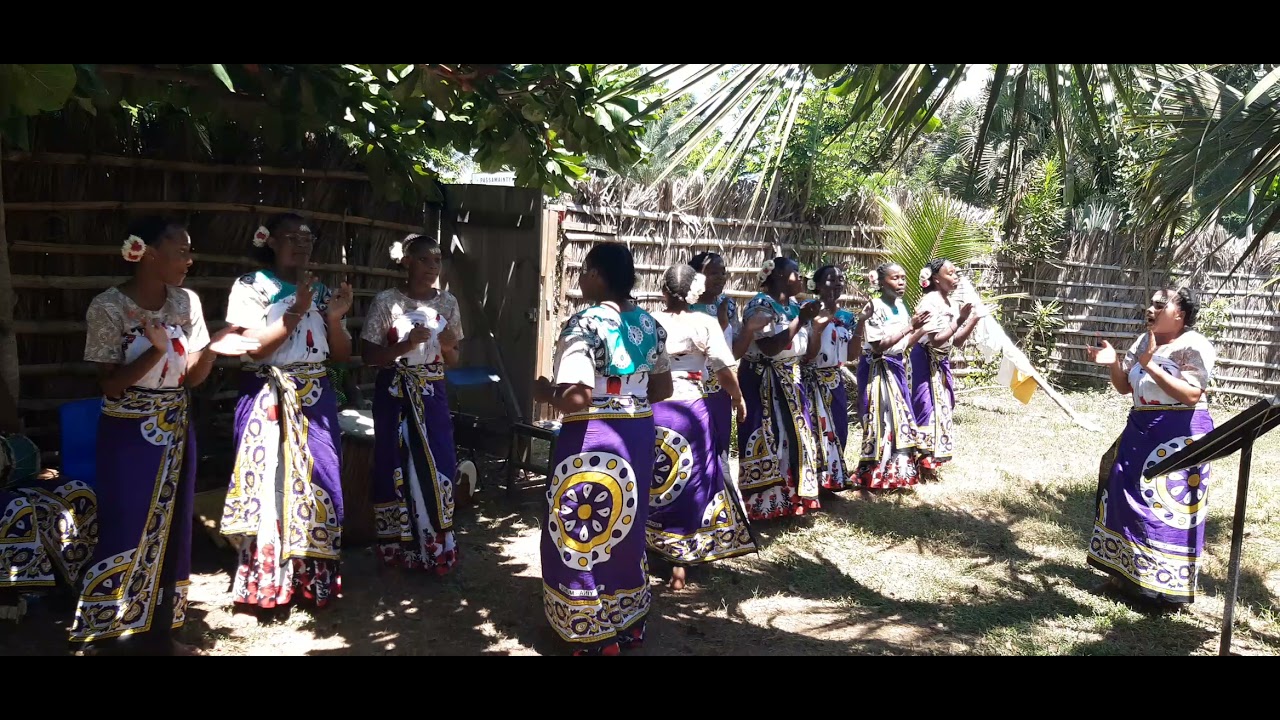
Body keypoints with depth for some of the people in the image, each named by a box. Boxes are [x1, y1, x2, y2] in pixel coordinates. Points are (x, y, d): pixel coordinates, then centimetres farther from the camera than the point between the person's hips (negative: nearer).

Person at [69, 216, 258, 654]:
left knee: (169, 531, 10)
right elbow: (111, 387, -14)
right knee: (127, 533, -2)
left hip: (175, 432, 5)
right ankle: (106, 636, 14)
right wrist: (155, 351, -29)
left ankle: (158, 633, 23)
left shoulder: (186, 302, 2)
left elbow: (191, 377, 5)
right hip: (129, 436, -5)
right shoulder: (109, 306, -13)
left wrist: (210, 349, -15)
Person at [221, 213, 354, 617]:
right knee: (271, 485, -4)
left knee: (319, 483, 4)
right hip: (269, 401, -4)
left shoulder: (320, 291, 11)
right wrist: (296, 312, -17)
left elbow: (342, 356, 10)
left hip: (316, 399, 4)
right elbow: (253, 349, -13)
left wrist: (334, 319, -7)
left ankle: (314, 578, 18)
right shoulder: (250, 287, -2)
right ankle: (267, 587, 8)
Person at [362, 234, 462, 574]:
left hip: (432, 395, 3)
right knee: (397, 469, 1)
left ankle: (435, 547, 12)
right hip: (396, 395, -3)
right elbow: (370, 356, -6)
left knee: (437, 468, -1)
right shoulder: (386, 301, -5)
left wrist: (448, 347, -9)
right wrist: (405, 345, -20)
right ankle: (398, 549, 15)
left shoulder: (447, 303, 6)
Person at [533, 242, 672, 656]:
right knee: (626, 526, 21)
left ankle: (597, 638, 19)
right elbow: (662, 389, 12)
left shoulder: (584, 325, -18)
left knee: (586, 532, 8)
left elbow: (576, 399, -26)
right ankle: (629, 624, 35)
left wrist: (545, 393, -7)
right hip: (638, 434, 8)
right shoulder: (649, 323, 5)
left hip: (594, 439, -7)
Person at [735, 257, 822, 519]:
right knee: (768, 440, -5)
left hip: (789, 381, 8)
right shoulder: (760, 305, -15)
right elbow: (770, 348, -27)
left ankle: (790, 496, 23)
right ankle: (764, 502, 4)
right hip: (763, 383, -8)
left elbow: (801, 346, 16)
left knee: (793, 437, 11)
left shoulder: (793, 304, 9)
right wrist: (800, 320, -23)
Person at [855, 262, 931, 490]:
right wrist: (909, 326, -20)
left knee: (900, 419, 11)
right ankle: (877, 475, 5)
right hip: (878, 371, -8)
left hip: (896, 368, 8)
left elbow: (904, 345, 13)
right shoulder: (875, 307, -15)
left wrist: (923, 328, 0)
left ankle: (897, 472, 22)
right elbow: (879, 346, -21)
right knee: (883, 420, -5)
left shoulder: (901, 306, 9)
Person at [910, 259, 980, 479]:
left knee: (940, 408, 12)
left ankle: (929, 461, 22)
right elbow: (937, 340, -25)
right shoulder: (930, 302, -17)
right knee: (927, 407, -5)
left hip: (941, 363, 9)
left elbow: (957, 342, 10)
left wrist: (974, 320, 0)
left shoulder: (952, 303, 9)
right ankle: (922, 463, 4)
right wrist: (959, 320, -26)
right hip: (925, 362, -9)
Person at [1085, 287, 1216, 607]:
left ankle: (1169, 585, 6)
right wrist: (1114, 363, -6)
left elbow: (1191, 395, -23)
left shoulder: (1194, 346, -12)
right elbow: (1124, 387, 13)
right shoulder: (1143, 341, 10)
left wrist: (1150, 366, -27)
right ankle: (1128, 570, 24)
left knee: (1169, 508, -4)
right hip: (1141, 430, 8)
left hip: (1181, 435, -8)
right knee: (1129, 499, 10)